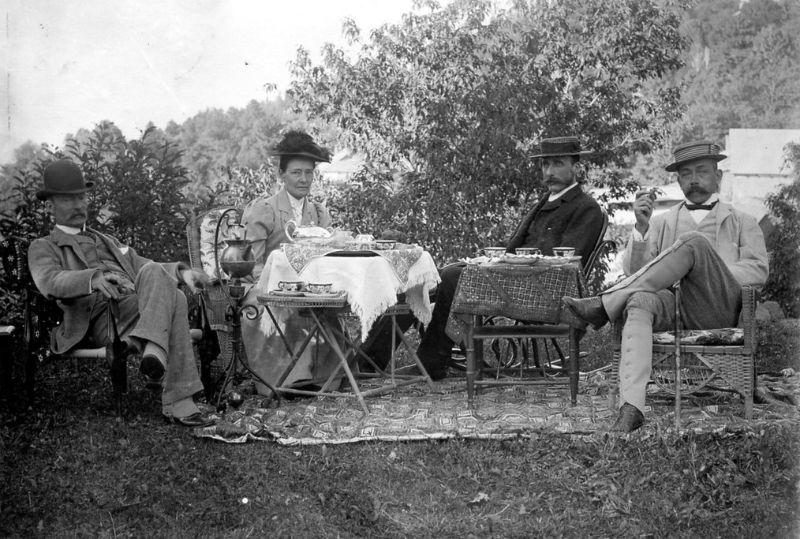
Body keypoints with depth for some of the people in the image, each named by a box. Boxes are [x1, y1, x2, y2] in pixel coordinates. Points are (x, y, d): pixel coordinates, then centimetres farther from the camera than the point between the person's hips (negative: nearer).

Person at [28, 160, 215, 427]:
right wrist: (94, 278, -28)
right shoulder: (43, 248, 17)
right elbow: (50, 282, -6)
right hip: (98, 320, -6)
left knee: (164, 285, -30)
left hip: (139, 310, 6)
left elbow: (144, 266, 30)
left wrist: (181, 271, 6)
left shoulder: (107, 241, 37)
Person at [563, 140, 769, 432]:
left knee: (693, 242, -29)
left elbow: (758, 270, 9)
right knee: (640, 302, -37)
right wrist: (641, 227, -1)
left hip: (718, 309, -1)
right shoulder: (662, 223, 30)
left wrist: (710, 274, -7)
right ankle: (631, 406, -51)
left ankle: (605, 304, -31)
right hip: (671, 304, 2)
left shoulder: (743, 223, 27)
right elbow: (633, 269, 15)